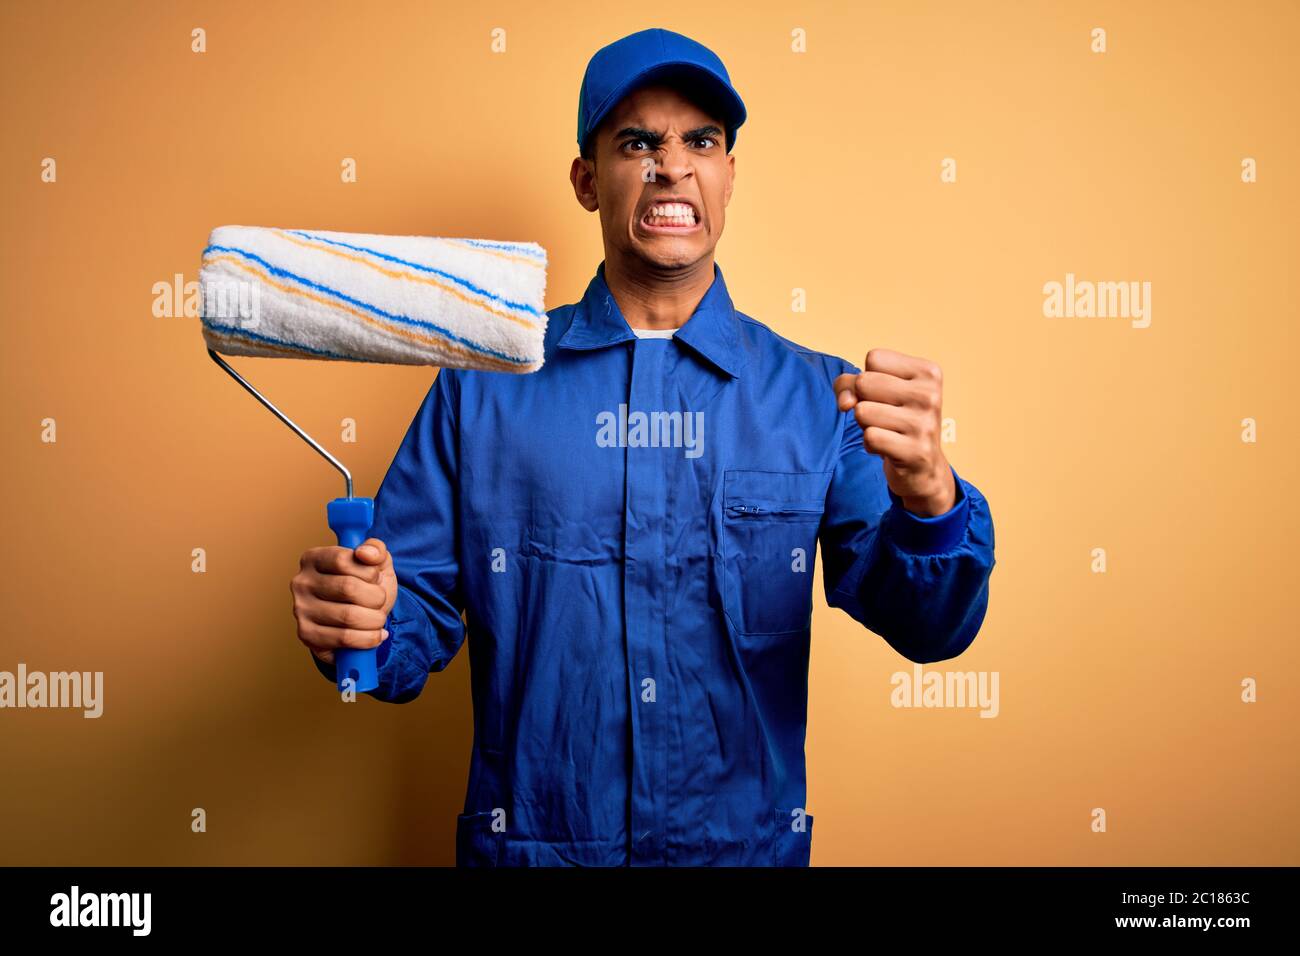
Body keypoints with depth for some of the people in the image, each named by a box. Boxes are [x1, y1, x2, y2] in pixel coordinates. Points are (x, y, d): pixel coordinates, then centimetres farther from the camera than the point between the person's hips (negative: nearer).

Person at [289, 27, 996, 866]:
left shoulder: (818, 396, -5)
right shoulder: (482, 386, -6)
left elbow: (928, 627, -11)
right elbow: (416, 618, -5)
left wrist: (926, 498, -31)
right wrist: (354, 625, -27)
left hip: (750, 841, 1)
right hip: (529, 841, 0)